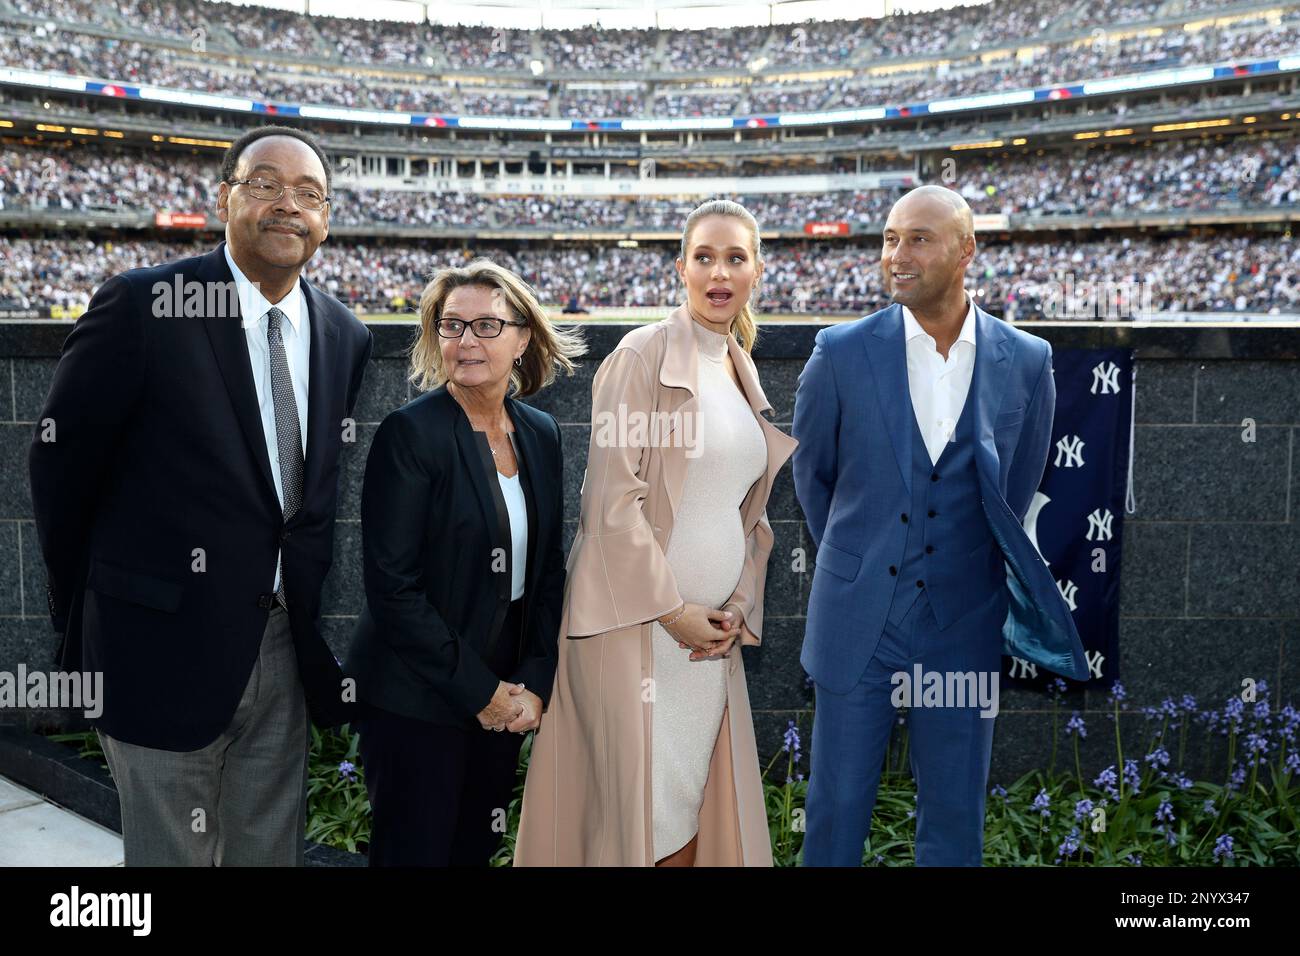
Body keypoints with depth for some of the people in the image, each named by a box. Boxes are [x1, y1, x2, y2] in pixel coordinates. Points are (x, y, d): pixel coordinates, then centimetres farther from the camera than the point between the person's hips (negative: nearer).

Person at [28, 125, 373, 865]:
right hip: (169, 643, -4)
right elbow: (61, 463, -4)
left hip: (288, 650, 5)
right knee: (172, 851, 11)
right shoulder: (141, 305, -12)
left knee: (271, 850, 18)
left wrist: (323, 624, 9)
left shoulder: (348, 336, 4)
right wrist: (84, 617, 3)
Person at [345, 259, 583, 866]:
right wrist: (478, 690, -14)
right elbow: (392, 587, -17)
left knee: (476, 849, 16)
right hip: (418, 702, -5)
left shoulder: (540, 434, 5)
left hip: (508, 697, 6)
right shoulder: (410, 434, -13)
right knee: (417, 850, 7)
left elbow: (548, 572, 9)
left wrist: (535, 681, -2)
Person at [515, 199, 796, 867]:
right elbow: (614, 498, -13)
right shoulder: (644, 354, -7)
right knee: (645, 808, 0)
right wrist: (671, 609, -13)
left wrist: (738, 608, 5)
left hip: (714, 632, 7)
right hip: (638, 618, -6)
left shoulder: (742, 373, 15)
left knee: (701, 807, 10)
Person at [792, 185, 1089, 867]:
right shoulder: (841, 354, -6)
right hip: (857, 622, -1)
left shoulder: (1026, 363, -3)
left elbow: (1017, 491, 11)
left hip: (964, 625, 1)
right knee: (836, 807, 9)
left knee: (954, 818, 13)